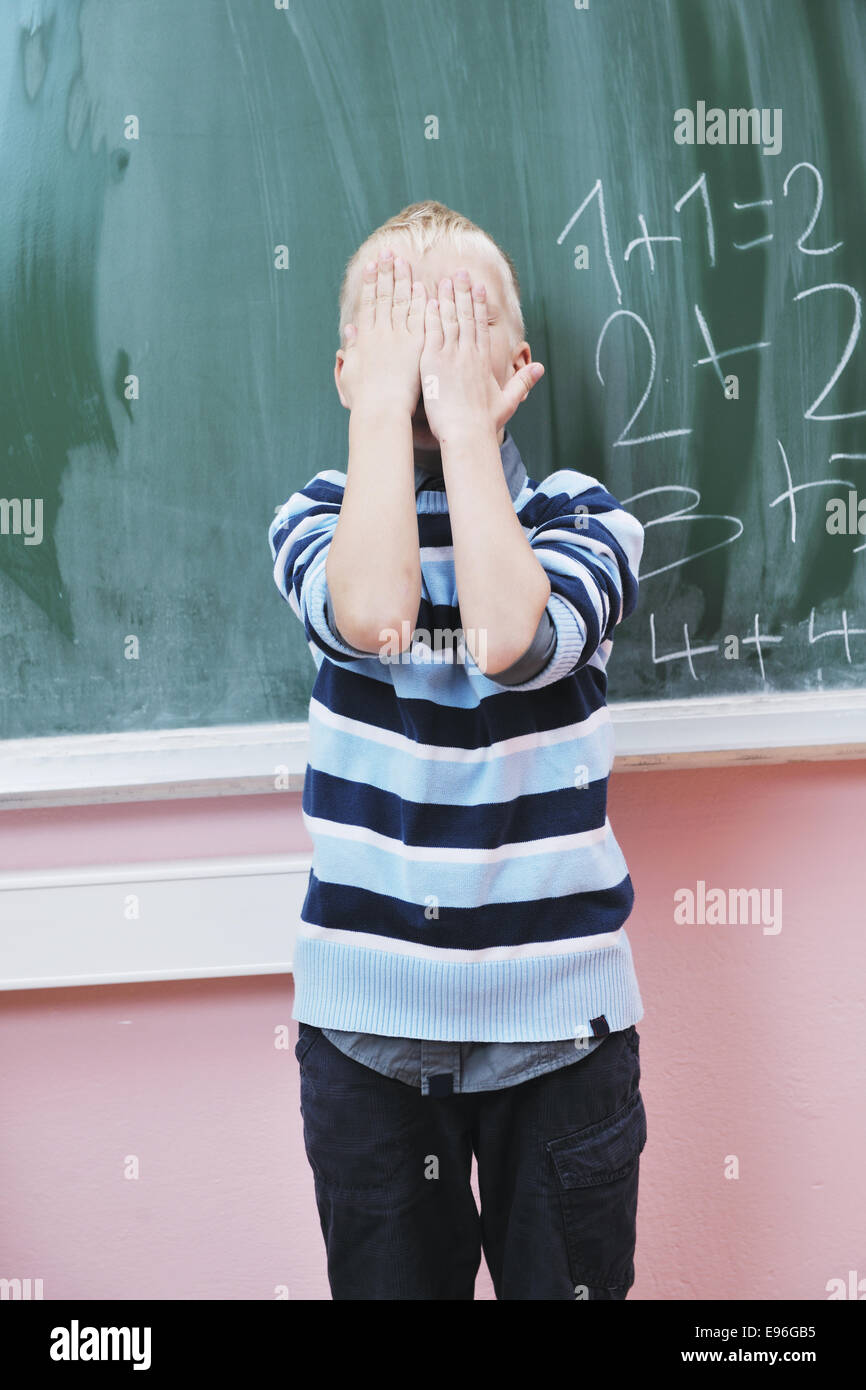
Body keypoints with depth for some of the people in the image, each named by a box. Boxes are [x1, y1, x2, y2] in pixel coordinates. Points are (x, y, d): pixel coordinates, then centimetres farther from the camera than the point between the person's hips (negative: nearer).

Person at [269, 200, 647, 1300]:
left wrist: (466, 418, -18)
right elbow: (371, 614, -25)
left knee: (565, 1278, 16)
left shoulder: (584, 518, -3)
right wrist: (389, 402, -18)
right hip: (364, 1012, 1)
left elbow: (508, 636, -26)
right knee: (386, 1278, 18)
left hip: (557, 1013, 0)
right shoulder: (319, 516, -1)